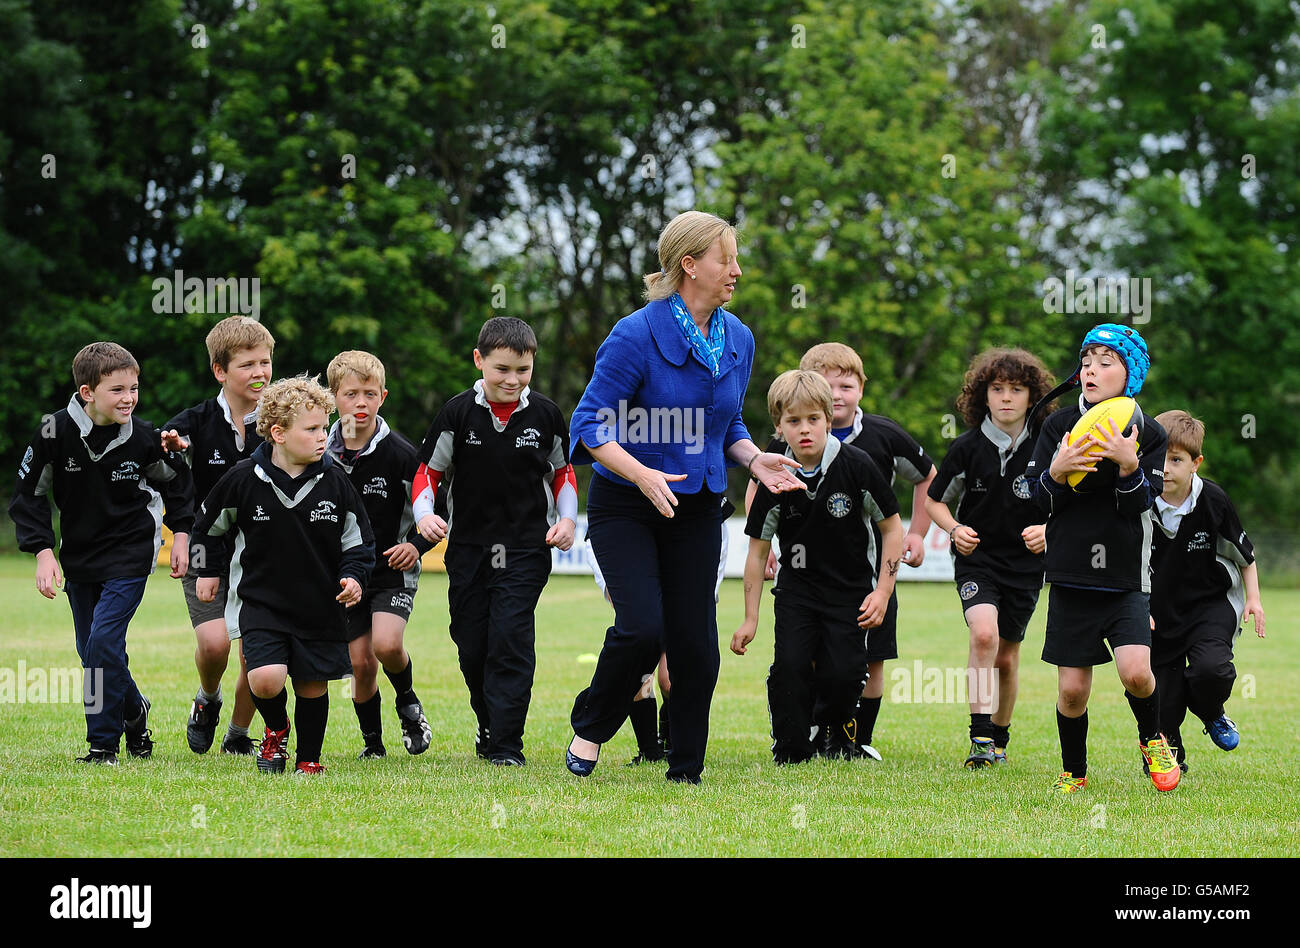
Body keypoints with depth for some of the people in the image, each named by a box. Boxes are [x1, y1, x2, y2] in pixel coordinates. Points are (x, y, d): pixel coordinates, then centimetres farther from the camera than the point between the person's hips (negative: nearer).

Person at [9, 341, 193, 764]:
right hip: (79, 555, 3)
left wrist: (181, 533, 4)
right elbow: (28, 496, -5)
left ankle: (103, 742, -4)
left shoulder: (143, 438, -12)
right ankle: (133, 711, 35)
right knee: (91, 650, 9)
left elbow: (177, 482, 9)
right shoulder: (55, 432, -14)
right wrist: (43, 551, -12)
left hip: (129, 557, -3)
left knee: (103, 641, -15)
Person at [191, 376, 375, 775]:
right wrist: (209, 571, 16)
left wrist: (353, 577, -10)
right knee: (266, 679, -18)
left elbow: (359, 539, 6)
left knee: (313, 685, 7)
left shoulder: (334, 483, -5)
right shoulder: (243, 480, -8)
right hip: (261, 603, -2)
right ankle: (276, 730, 14)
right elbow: (208, 524, 11)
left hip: (321, 606, 2)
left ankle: (308, 760, 28)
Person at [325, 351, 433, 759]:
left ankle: (408, 702, 8)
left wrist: (417, 545, -19)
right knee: (361, 662, 2)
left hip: (393, 571, -3)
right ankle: (372, 741, 21)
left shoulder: (400, 453, -12)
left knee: (386, 644, -23)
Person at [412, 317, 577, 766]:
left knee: (511, 636, -14)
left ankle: (506, 744, -10)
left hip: (526, 548, -1)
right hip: (468, 546, 1)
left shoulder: (544, 415, -1)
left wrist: (567, 518, 0)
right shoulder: (458, 413, -4)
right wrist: (425, 514, -13)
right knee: (471, 645, 7)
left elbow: (563, 472, 14)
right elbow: (428, 470, 4)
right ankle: (488, 723, 33)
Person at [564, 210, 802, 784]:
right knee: (642, 626, -19)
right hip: (625, 506, -5)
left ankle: (687, 769, 14)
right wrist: (641, 474, -29)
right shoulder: (637, 335, -16)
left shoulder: (737, 339, 4)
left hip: (696, 510, 5)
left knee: (695, 639, 0)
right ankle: (589, 730, 5)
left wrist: (754, 459, -2)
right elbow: (589, 425, -15)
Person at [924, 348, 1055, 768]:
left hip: (1025, 565, 1)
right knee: (984, 633, -25)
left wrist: (1048, 531, -17)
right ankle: (980, 737, -22)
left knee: (1006, 656, 11)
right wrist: (955, 530, -13)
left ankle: (1000, 738, 32)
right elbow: (934, 500, 5)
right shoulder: (968, 448, -7)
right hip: (976, 560, -1)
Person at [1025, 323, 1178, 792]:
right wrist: (1057, 472, -17)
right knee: (1072, 689, 2)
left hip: (1126, 578, -1)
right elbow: (1036, 499, 2)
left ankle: (1152, 740, 12)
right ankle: (1073, 772, 25)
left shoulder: (1148, 434, 0)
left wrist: (1128, 466, -23)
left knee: (1136, 671, -18)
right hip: (1071, 577, 1)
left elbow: (1139, 505, -7)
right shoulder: (1059, 424, 3)